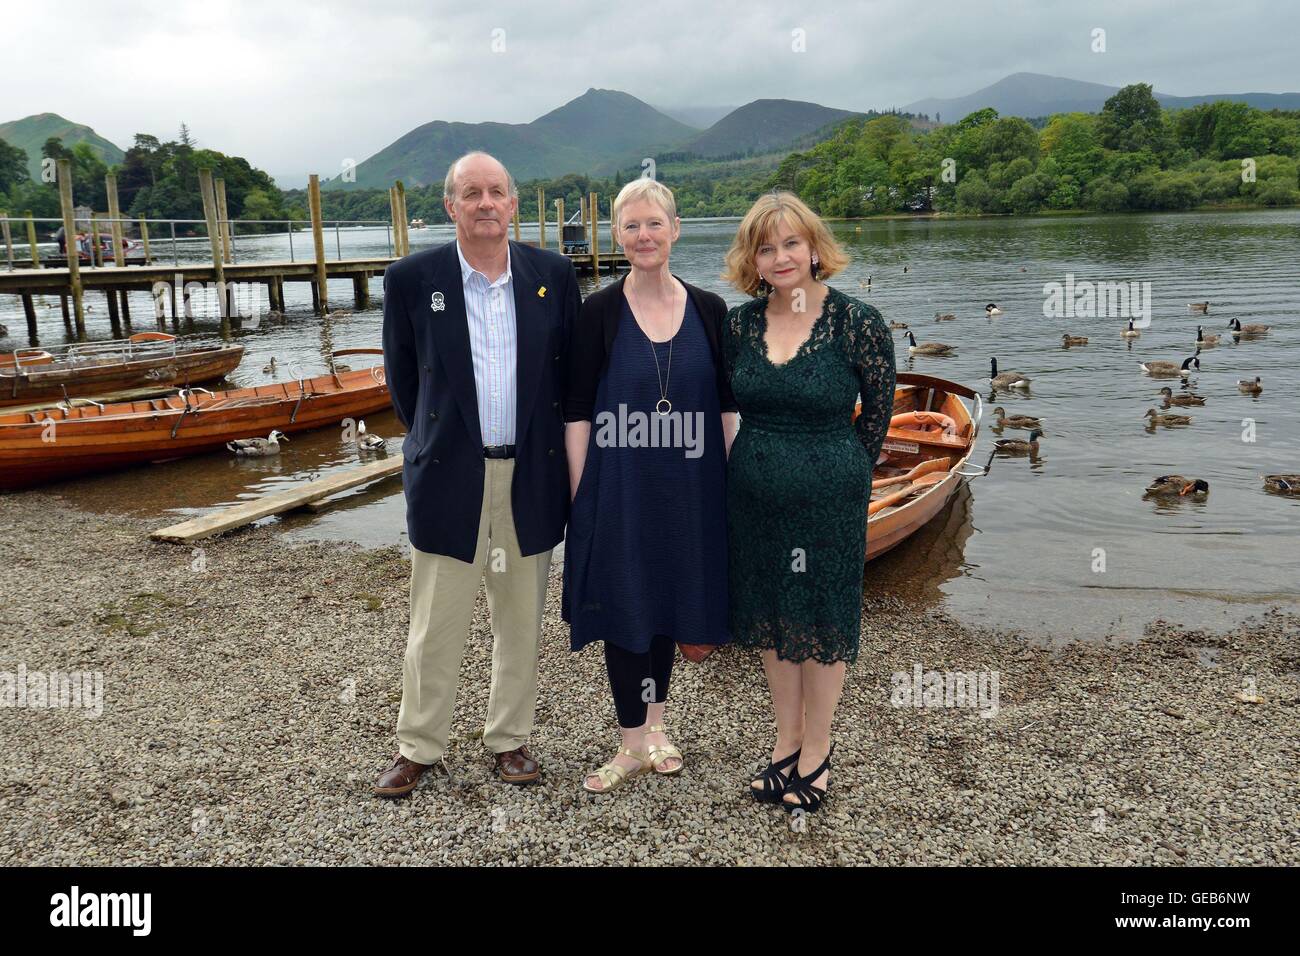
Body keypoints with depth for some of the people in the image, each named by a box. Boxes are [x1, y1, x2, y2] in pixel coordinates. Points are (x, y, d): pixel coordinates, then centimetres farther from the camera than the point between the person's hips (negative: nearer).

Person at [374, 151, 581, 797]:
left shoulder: (554, 276, 1)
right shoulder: (411, 279, -3)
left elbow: (571, 372, 9)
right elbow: (401, 375, 7)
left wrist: (548, 449, 7)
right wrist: (433, 441, 9)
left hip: (530, 477, 2)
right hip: (449, 476, -2)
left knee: (521, 619, 13)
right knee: (435, 623, 7)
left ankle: (509, 738, 29)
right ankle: (418, 747, 24)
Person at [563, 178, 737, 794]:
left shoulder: (708, 310, 2)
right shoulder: (598, 313, -4)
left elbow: (727, 404, 5)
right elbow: (577, 412, -4)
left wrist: (734, 483, 0)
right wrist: (580, 494, -8)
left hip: (687, 487, 2)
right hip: (617, 487, -2)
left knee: (668, 601, 14)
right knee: (624, 607, 4)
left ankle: (654, 723, 33)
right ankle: (636, 743, 19)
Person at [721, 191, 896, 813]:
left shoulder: (857, 322, -12)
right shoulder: (740, 323, -1)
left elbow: (878, 410, -1)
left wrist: (837, 473, 4)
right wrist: (768, 459, 10)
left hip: (828, 498, -4)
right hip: (753, 495, 5)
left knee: (823, 621, 9)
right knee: (771, 618, 15)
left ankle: (817, 750, 27)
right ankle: (786, 742, 33)